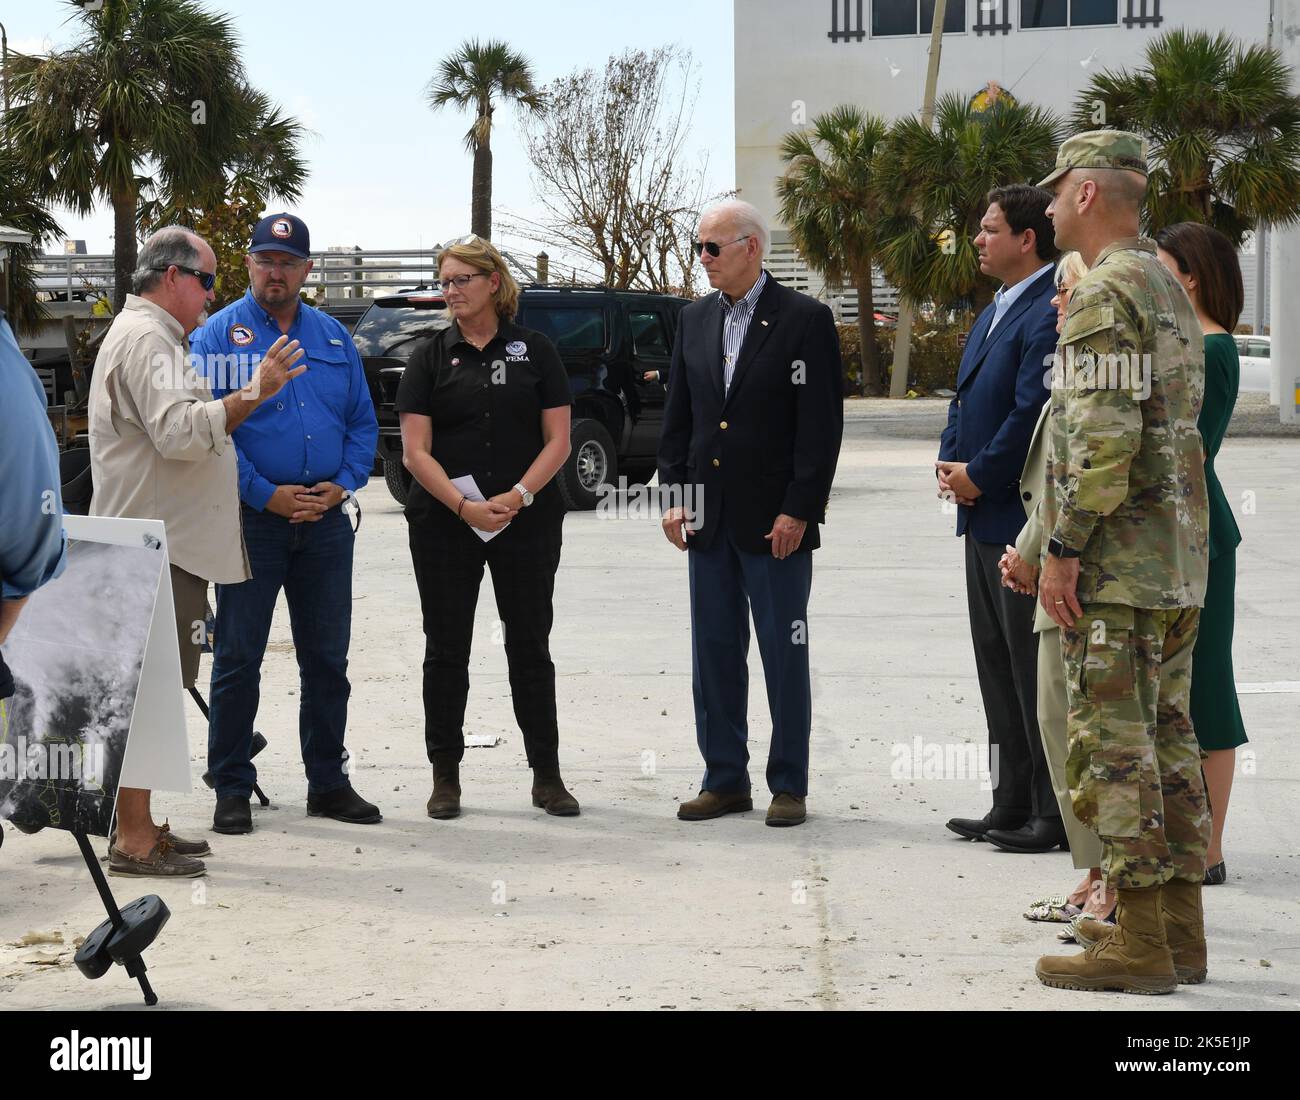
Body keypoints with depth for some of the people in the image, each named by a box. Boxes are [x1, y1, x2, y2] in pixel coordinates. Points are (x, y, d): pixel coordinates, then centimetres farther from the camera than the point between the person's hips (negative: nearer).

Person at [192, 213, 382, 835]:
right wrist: (266, 494, -15)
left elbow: (363, 422, 13)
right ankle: (232, 790, 9)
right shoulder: (220, 334, -1)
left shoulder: (333, 338, 12)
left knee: (327, 659, 10)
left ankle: (328, 782, 20)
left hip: (325, 522, 4)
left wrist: (341, 485, -4)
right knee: (238, 658, 0)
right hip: (251, 520, -4)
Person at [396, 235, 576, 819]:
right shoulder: (431, 357, 4)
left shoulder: (534, 350, 4)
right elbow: (416, 450, -2)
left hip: (527, 522, 0)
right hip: (444, 524, 0)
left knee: (531, 646, 4)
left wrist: (517, 496, -14)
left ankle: (547, 776, 12)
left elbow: (558, 441, 1)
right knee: (446, 650, 4)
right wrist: (463, 506, -15)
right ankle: (445, 776, 13)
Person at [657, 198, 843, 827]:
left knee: (784, 655, 1)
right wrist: (674, 495, 5)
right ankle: (724, 780, 18)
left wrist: (799, 510, -14)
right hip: (709, 518, 6)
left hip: (776, 521, -6)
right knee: (715, 653, 9)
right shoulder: (694, 321, 11)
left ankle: (789, 785, 10)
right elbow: (677, 416, 14)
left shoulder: (805, 320, -7)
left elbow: (822, 422, -10)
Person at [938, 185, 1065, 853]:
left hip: (1025, 519, -10)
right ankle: (1013, 805, 21)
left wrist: (980, 476, -14)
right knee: (997, 666, 13)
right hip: (984, 520, 10)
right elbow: (966, 400, 21)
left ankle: (1055, 816, 4)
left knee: (1035, 672, -4)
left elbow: (1035, 411, -22)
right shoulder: (994, 313, 17)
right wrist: (950, 463, 4)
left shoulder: (1050, 313, -16)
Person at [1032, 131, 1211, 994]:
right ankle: (1182, 933, 15)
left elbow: (1103, 436, -22)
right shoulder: (1172, 292, 18)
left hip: (1117, 564, -10)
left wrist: (1063, 550, -18)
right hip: (1181, 561, 10)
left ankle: (1141, 944, -4)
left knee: (1113, 745, -6)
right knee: (1167, 738, 11)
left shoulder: (1104, 293, -14)